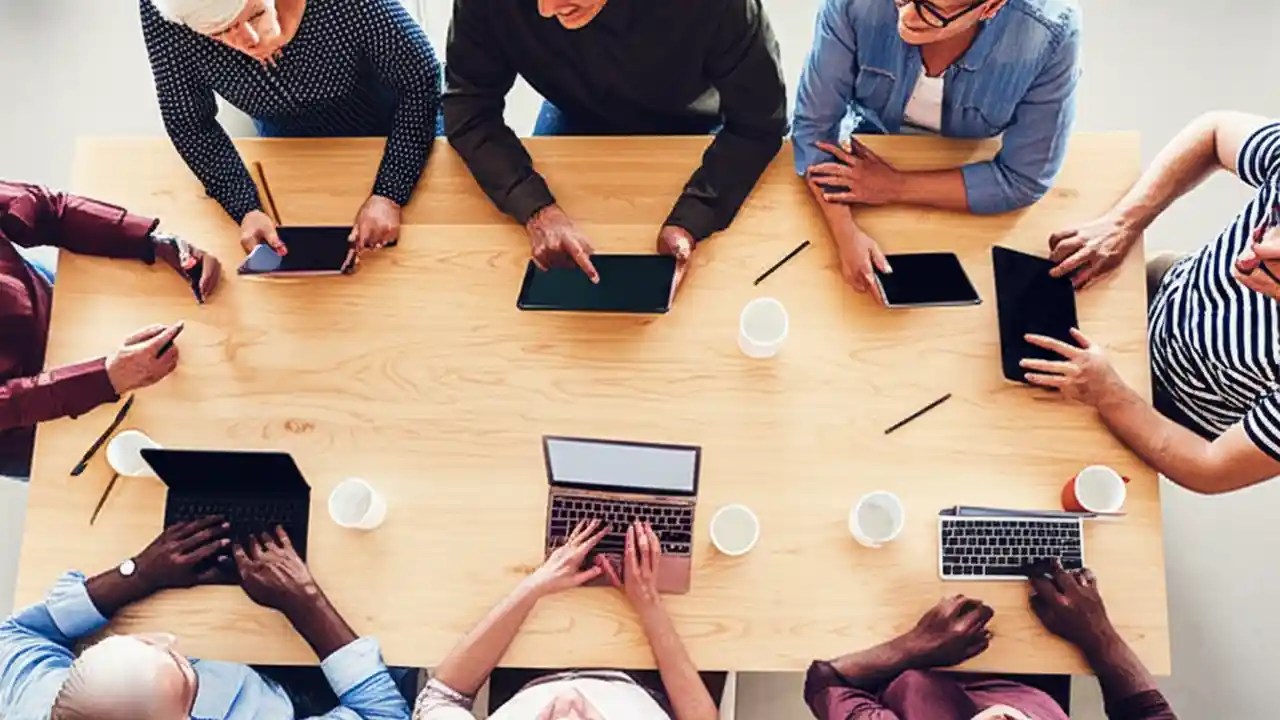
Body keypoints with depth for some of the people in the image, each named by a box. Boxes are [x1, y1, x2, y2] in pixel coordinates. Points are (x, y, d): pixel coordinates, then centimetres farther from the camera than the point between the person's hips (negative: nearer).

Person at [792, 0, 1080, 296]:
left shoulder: (1051, 36, -32)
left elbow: (1024, 179, -23)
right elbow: (814, 123, -24)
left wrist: (898, 187, -29)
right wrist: (846, 234, -37)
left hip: (970, 169, 0)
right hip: (867, 152, 1)